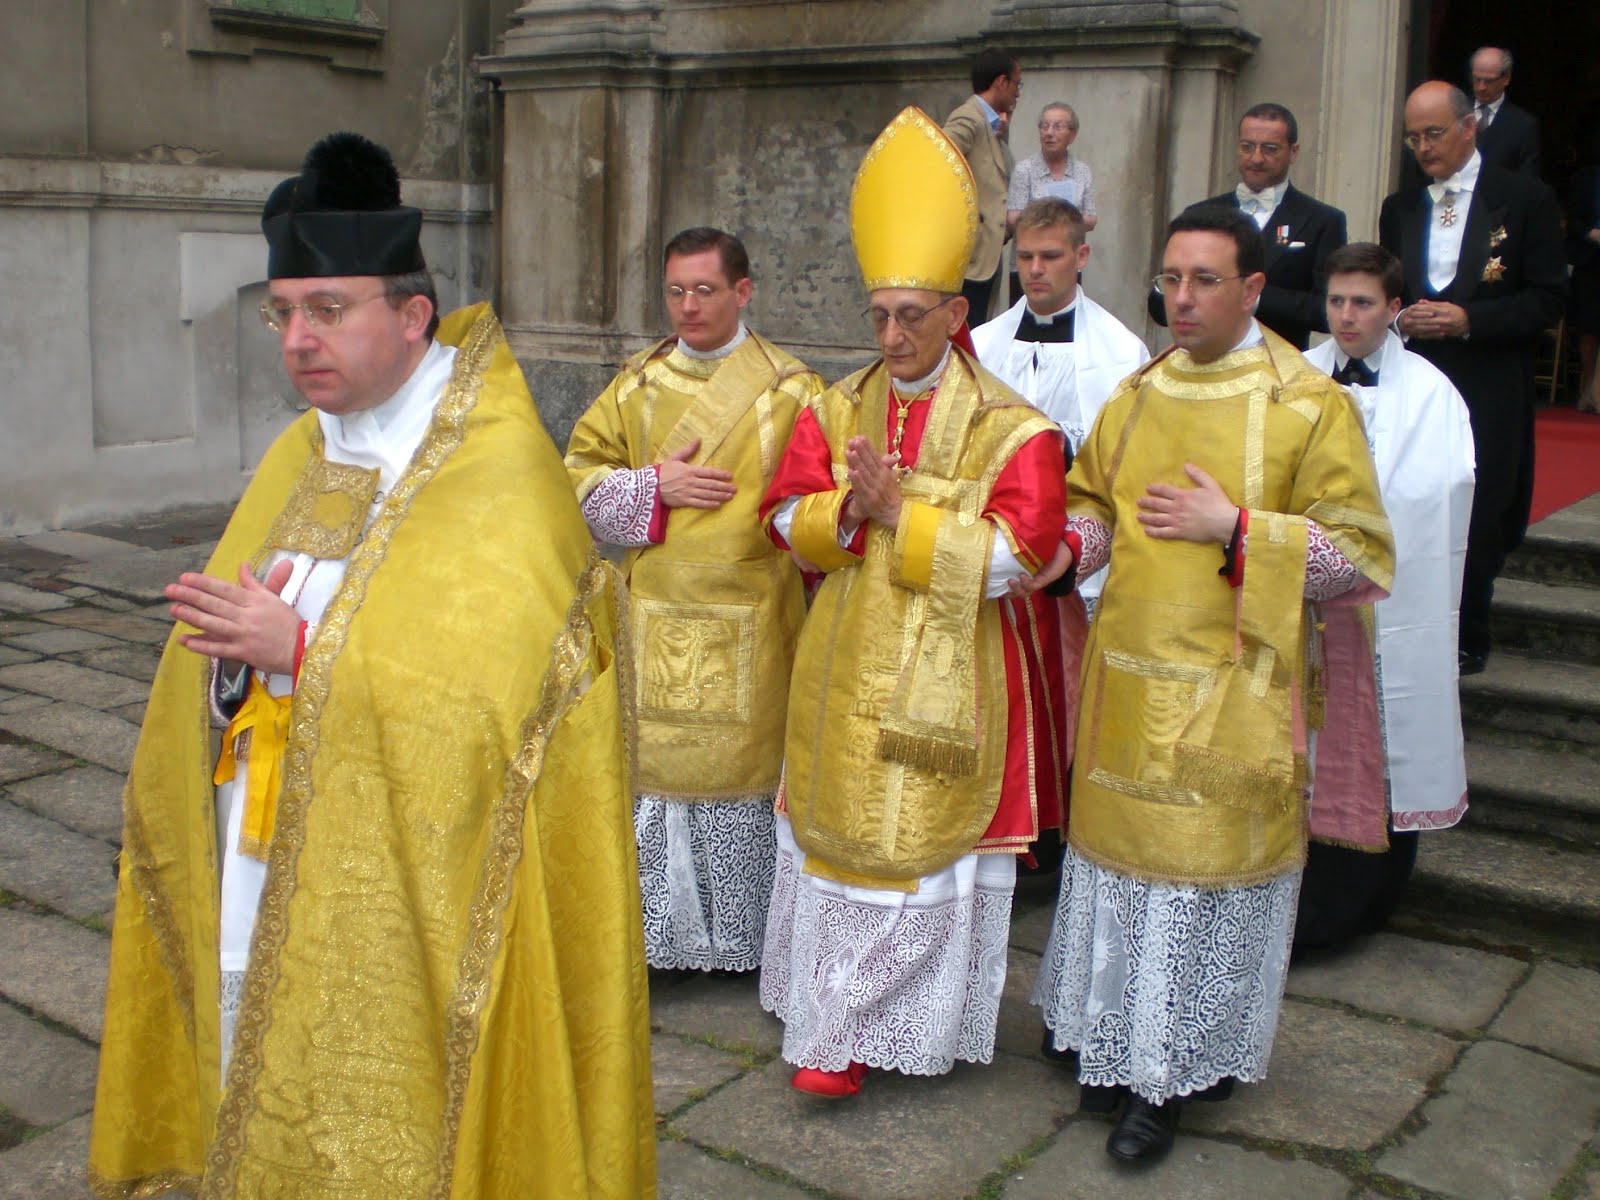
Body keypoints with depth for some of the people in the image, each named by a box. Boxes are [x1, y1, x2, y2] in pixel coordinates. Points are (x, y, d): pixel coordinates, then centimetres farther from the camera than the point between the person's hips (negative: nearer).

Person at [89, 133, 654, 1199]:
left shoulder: (500, 475, -15)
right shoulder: (300, 459, 11)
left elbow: (485, 698, -23)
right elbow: (222, 659, 16)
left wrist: (303, 650, -24)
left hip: (399, 897, -7)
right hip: (262, 889, 7)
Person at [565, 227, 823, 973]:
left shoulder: (789, 391, 1)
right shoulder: (637, 386, 11)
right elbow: (580, 472, 7)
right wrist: (655, 486, -7)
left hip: (748, 627, -2)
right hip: (654, 621, 3)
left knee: (740, 769, 3)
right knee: (648, 769, 4)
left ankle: (739, 935, 19)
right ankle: (654, 931, 19)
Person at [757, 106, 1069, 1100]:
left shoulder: (1013, 430, -8)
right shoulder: (836, 411, 7)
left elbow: (1013, 553, -16)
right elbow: (787, 517, 3)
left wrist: (897, 511, -19)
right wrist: (849, 506, -18)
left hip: (946, 683, -4)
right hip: (843, 678, 4)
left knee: (929, 847, 3)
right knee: (839, 838, 10)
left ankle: (913, 1022, 19)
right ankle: (835, 1026, 24)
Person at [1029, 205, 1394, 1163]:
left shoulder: (1311, 405, -7)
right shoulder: (1135, 397, 9)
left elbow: (1363, 556, -9)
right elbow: (1094, 502, 18)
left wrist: (1234, 528, -19)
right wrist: (1066, 548, -5)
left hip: (1234, 699, -5)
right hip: (1128, 680, 5)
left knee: (1208, 870, 3)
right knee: (1120, 854, 12)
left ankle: (1175, 1076, 18)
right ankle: (1123, 1041, 31)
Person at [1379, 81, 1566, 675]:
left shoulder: (1525, 199, 0)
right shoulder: (1399, 208, 14)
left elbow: (1548, 299, -3)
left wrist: (1468, 319, -16)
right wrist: (1399, 318, -5)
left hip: (1488, 392, -3)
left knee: (1477, 522, 1)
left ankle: (1467, 641, 16)